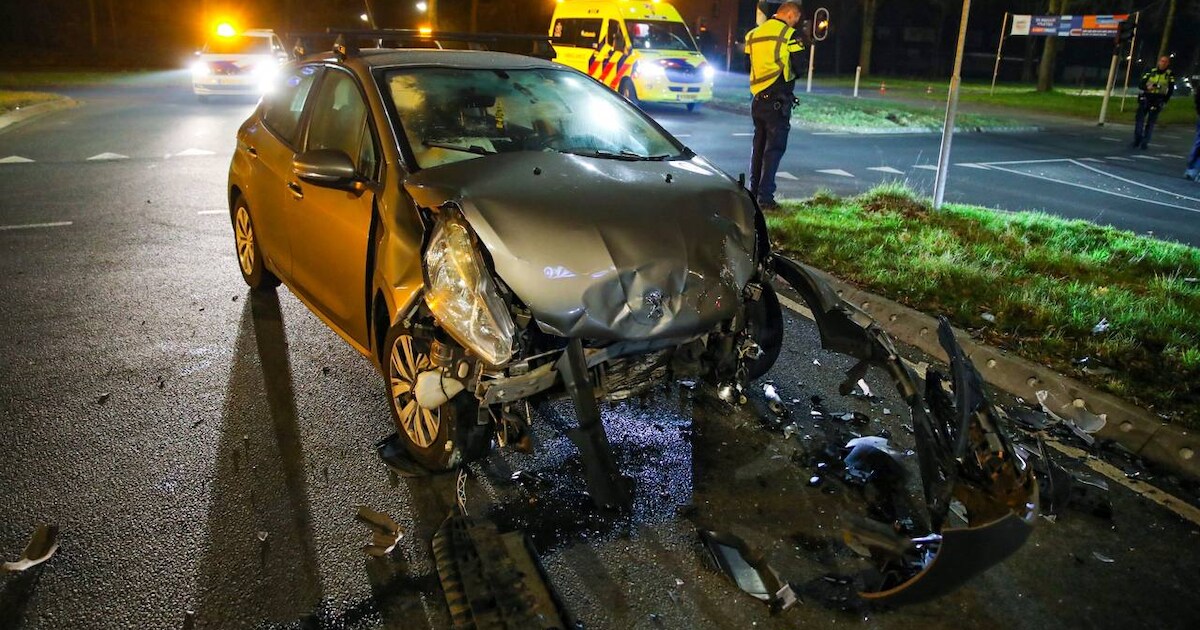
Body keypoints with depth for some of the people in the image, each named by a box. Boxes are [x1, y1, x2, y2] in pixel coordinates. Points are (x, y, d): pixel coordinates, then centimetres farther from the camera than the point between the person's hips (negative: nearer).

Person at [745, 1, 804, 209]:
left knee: (758, 146, 15)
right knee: (774, 149, -3)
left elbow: (754, 63, 13)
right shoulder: (789, 34, -7)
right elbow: (798, 66, -6)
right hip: (778, 99, -6)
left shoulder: (754, 33, 11)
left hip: (758, 98, 6)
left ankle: (754, 193, 19)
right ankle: (765, 197, -6)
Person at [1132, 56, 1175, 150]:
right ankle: (1137, 140, 4)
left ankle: (1145, 142, 2)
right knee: (1139, 120, -5)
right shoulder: (1151, 72, 7)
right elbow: (1140, 85, 4)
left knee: (1150, 122, -1)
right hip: (1145, 98, 1)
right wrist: (1147, 87, -17)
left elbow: (1171, 90, 2)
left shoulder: (1170, 75, 4)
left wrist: (1164, 101, -9)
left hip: (1157, 101, -1)